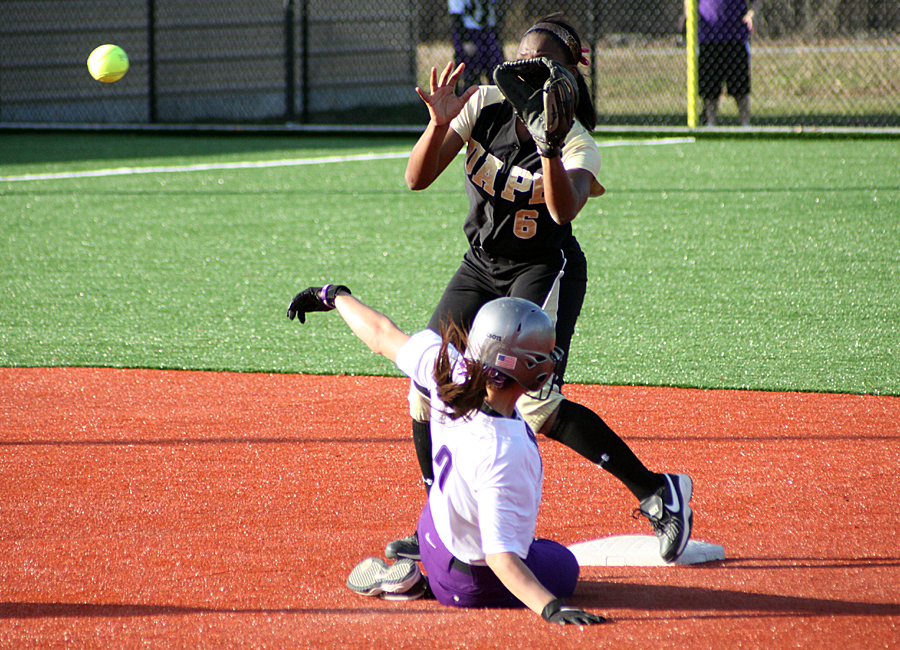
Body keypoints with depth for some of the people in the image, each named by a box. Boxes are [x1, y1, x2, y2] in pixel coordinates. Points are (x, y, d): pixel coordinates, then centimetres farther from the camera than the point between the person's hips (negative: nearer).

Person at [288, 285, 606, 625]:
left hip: (435, 530, 7)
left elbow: (384, 336, -4)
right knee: (564, 567, 24)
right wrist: (551, 608, -47)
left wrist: (334, 296, 14)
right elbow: (500, 555, -39)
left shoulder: (447, 368, -23)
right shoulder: (502, 452, -41)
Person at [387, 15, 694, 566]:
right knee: (428, 384, -2)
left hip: (547, 270, -6)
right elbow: (417, 179, -12)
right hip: (481, 268, 6)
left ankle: (658, 493, -11)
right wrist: (440, 123, -29)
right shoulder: (485, 107, -7)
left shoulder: (579, 145, -19)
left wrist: (548, 142, -53)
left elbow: (565, 210, -40)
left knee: (536, 404, -21)